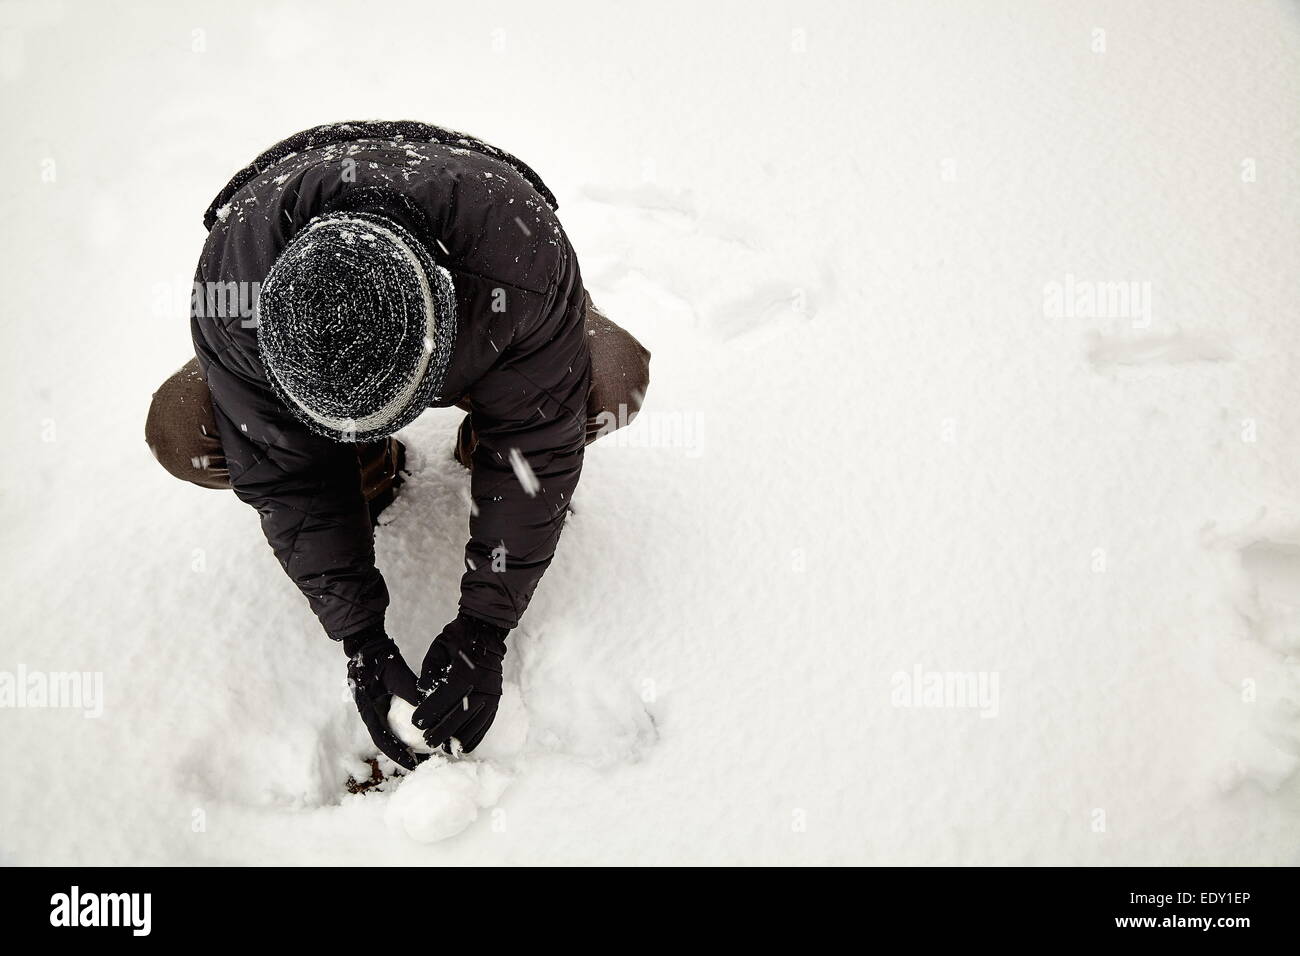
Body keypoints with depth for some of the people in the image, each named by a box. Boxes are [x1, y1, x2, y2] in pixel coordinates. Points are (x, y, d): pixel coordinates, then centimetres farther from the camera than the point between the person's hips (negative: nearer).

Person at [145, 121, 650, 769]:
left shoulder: (524, 257, -43)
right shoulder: (232, 279, -38)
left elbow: (532, 448, -30)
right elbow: (283, 476, -26)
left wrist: (482, 628, -28)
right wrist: (358, 635, -26)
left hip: (482, 340, -1)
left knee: (613, 378, -31)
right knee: (181, 433, -25)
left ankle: (480, 448, 3)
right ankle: (372, 472, 4)